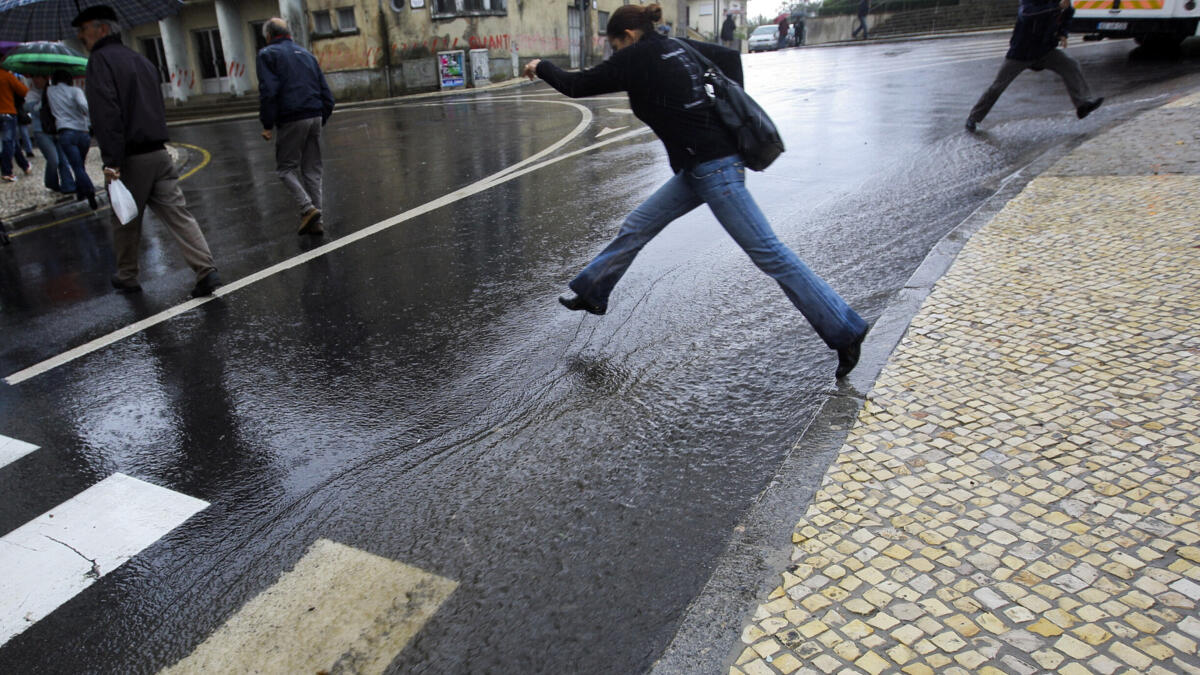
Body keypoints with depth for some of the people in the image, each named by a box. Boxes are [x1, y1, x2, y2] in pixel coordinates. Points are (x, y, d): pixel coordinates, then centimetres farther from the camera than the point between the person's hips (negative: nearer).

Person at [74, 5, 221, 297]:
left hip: (130, 159, -6)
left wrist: (111, 161, -22)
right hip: (158, 153, 6)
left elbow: (106, 113, -19)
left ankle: (127, 278, 24)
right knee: (179, 215, 0)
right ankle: (206, 271, -11)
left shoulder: (100, 60, -7)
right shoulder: (141, 59, 18)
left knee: (125, 223, 9)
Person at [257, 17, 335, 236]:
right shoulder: (306, 53, 19)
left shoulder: (268, 54, 1)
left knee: (286, 168, 7)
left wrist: (267, 125, -7)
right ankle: (315, 221, 9)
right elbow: (326, 93, 15)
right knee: (312, 169, 10)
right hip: (315, 117, 6)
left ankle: (308, 207, -12)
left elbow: (268, 91, -11)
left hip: (291, 120, -6)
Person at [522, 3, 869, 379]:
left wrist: (541, 67, 13)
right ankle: (592, 293, 35)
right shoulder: (678, 48, 12)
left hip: (713, 170, -10)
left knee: (768, 253, -6)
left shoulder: (637, 59, -11)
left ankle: (845, 332, 1)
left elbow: (576, 86, -4)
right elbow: (730, 58, 19)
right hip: (698, 168, 10)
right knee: (637, 227, 17)